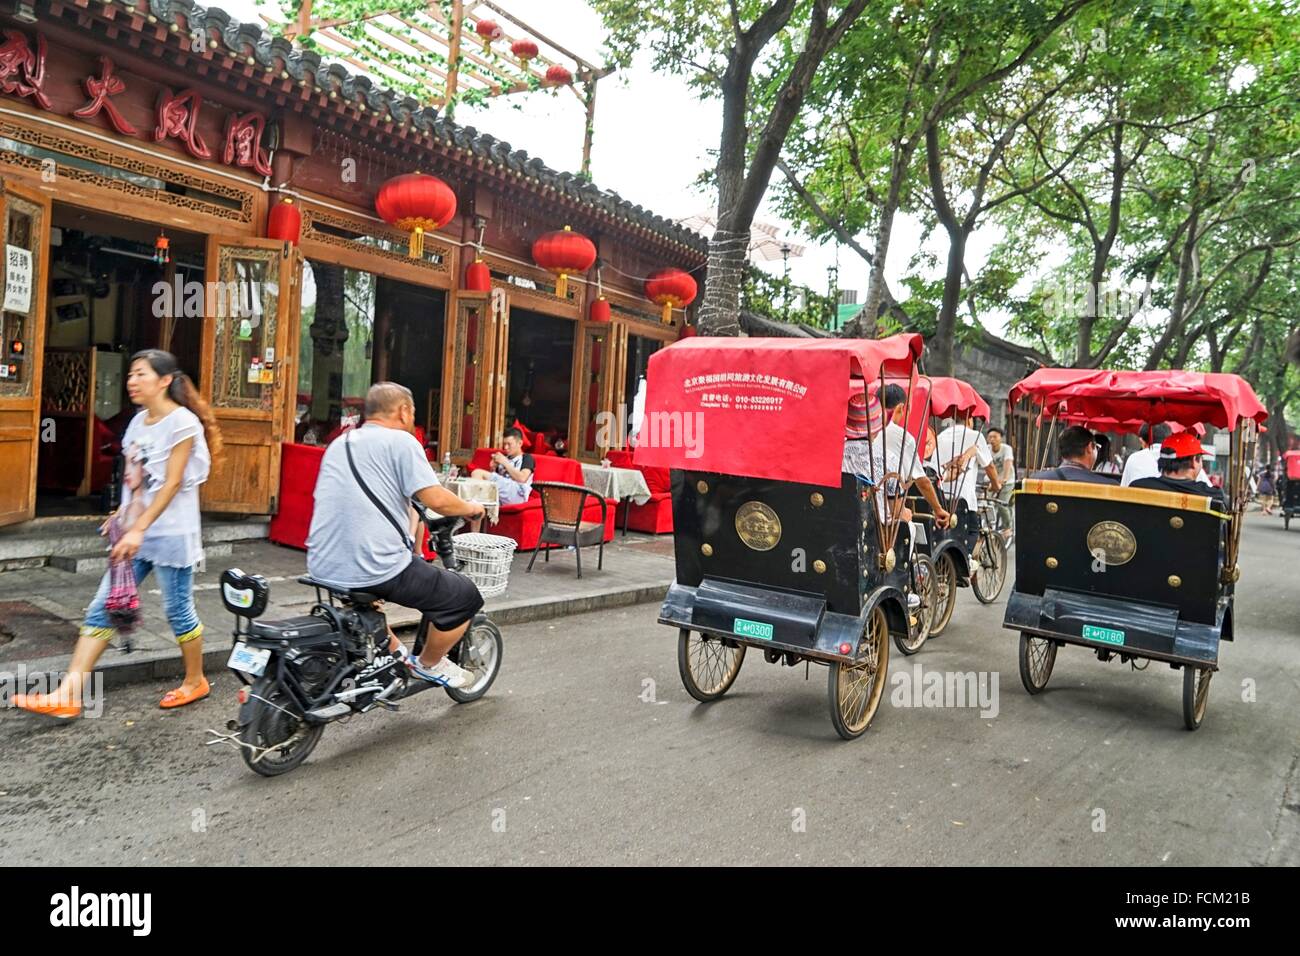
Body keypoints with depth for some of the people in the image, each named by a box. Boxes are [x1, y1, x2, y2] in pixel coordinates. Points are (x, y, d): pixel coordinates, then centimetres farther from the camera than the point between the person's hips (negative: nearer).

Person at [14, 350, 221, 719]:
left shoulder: (182, 422, -13)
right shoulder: (139, 421, 11)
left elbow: (172, 484, -17)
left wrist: (139, 529, -20)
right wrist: (123, 515, 13)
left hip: (170, 534, -8)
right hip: (136, 532, 8)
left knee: (178, 610, 5)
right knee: (102, 609, 4)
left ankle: (195, 682, 24)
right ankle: (67, 695, 7)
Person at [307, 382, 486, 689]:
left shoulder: (338, 444, 19)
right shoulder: (400, 440, -4)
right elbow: (437, 500, -13)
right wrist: (469, 508, 8)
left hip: (323, 568, 8)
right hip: (375, 569, -8)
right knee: (465, 595, 7)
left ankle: (393, 651, 38)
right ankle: (429, 664, 24)